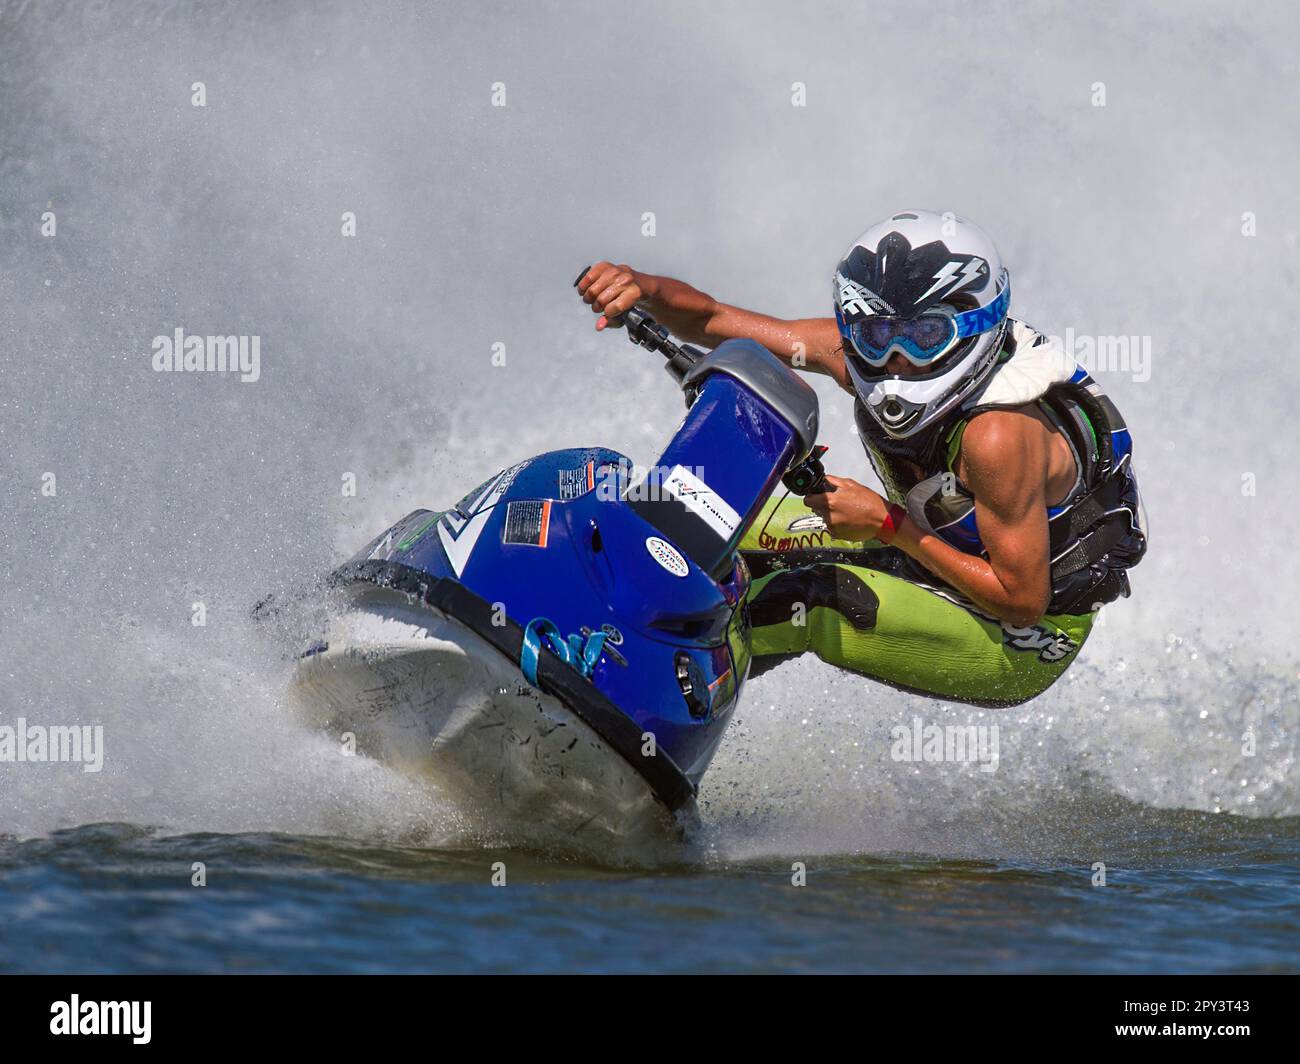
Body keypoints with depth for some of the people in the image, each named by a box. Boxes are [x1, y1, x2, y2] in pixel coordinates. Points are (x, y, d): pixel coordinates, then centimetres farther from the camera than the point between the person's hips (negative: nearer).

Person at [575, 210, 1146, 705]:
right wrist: (641, 286, -27)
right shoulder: (859, 352, -13)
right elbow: (712, 320, -6)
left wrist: (887, 525, -28)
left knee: (807, 597, -29)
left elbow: (1023, 600, -29)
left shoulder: (1000, 432, -34)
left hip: (1023, 646, -8)